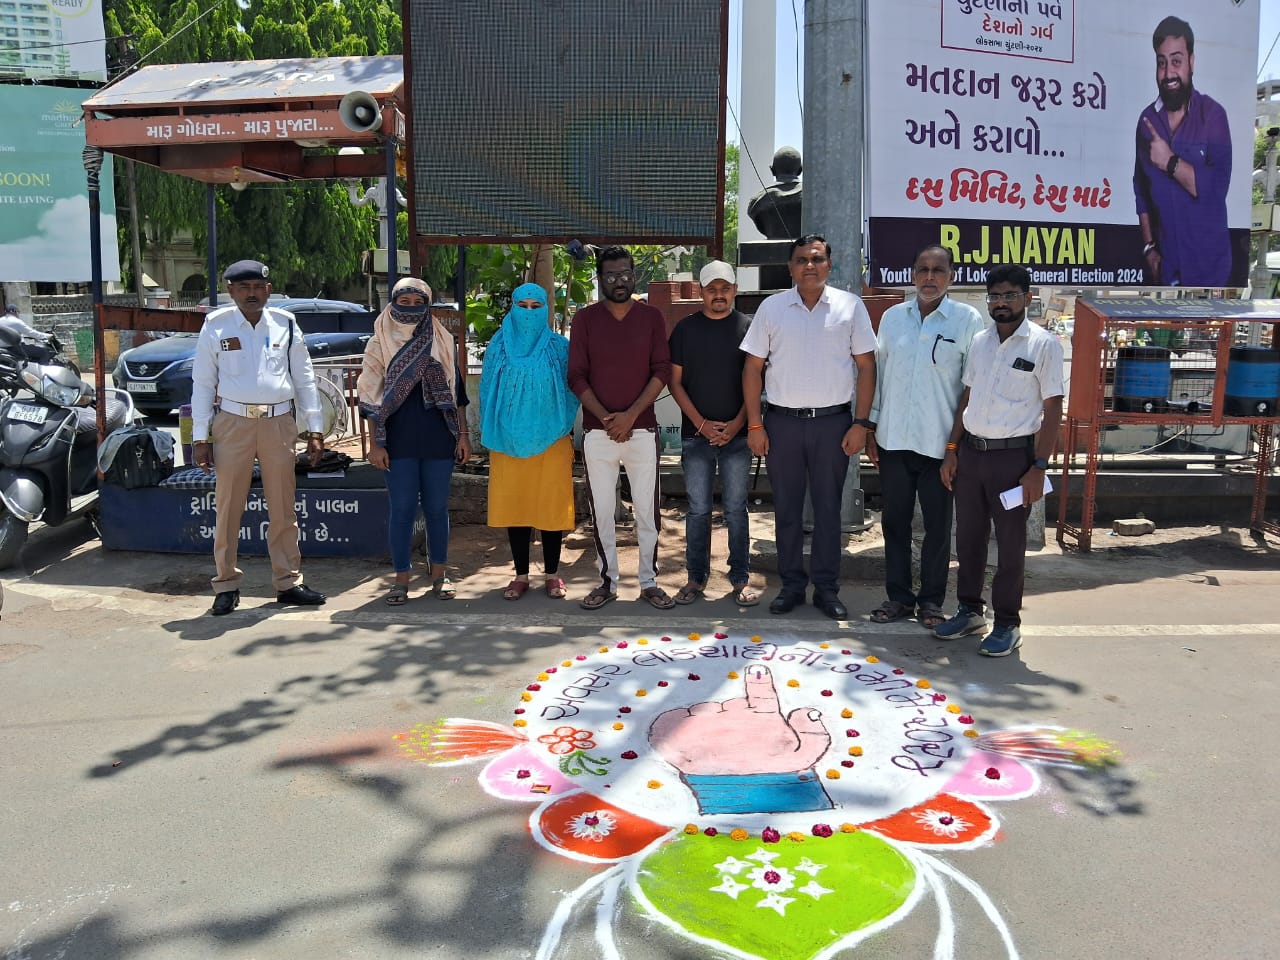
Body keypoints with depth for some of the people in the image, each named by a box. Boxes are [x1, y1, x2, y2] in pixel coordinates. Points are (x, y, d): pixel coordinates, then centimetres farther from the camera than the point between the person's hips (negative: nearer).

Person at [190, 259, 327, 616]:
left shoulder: (285, 324, 6)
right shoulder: (216, 326, 2)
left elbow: (304, 378, 9)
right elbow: (202, 383, 4)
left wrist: (314, 429, 5)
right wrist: (200, 437, 0)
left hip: (279, 423, 1)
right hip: (233, 422, -1)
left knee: (283, 509, 7)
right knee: (227, 509, 2)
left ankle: (287, 582, 17)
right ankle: (226, 586, 14)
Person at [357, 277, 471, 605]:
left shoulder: (442, 343, 8)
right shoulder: (380, 345, 4)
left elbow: (456, 392, 10)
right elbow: (372, 397, 3)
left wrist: (463, 434, 5)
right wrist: (376, 443, -3)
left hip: (438, 439, 1)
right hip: (398, 440, -1)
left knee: (437, 507, 7)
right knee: (401, 508, 1)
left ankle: (439, 574, 18)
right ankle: (401, 578, 10)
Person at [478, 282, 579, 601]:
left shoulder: (559, 347, 2)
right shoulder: (499, 346, 6)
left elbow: (571, 390, 6)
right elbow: (488, 391, 9)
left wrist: (565, 430, -1)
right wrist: (491, 435, 5)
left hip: (551, 440, -1)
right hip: (509, 440, 1)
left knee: (551, 505, 2)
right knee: (514, 505, 4)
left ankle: (552, 574, 16)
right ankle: (521, 575, 16)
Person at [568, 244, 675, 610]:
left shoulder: (651, 317, 5)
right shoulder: (585, 319, 4)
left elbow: (662, 371, -1)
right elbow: (576, 376, 1)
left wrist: (630, 415, -11)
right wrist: (606, 417, -10)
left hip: (642, 428, 0)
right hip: (597, 430, 0)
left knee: (647, 510, 4)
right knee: (601, 511, 6)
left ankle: (649, 582, 15)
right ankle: (607, 582, 17)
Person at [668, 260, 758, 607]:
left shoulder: (747, 327, 3)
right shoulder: (685, 328, 5)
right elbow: (675, 381, 4)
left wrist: (737, 423, -7)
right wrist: (701, 423, -5)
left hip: (736, 433, 0)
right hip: (696, 433, 1)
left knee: (736, 508, 4)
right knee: (698, 509, 5)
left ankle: (740, 579, 12)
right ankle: (696, 578, 14)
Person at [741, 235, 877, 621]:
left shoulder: (850, 306, 1)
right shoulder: (772, 307, 2)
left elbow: (866, 365, 2)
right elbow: (753, 368, 4)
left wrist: (860, 423, -4)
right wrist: (754, 425, -1)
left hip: (833, 421, -1)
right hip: (783, 421, 1)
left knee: (828, 508, 7)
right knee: (786, 508, 8)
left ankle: (827, 588, 18)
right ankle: (792, 585, 20)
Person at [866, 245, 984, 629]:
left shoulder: (968, 320, -3)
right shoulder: (892, 317, 7)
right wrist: (870, 428, 9)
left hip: (940, 442, -3)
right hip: (894, 439, 3)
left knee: (938, 526, 7)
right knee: (894, 521, 10)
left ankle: (931, 600, 21)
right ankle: (898, 596, 24)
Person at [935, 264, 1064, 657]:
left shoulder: (1043, 344, -7)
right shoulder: (979, 341, 9)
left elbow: (1052, 408, -8)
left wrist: (1039, 467, -13)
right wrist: (952, 450, 9)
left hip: (1013, 454, -5)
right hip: (971, 450, 5)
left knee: (1010, 544, 4)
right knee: (968, 537, 13)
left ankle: (1007, 624, 16)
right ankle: (970, 610, 28)